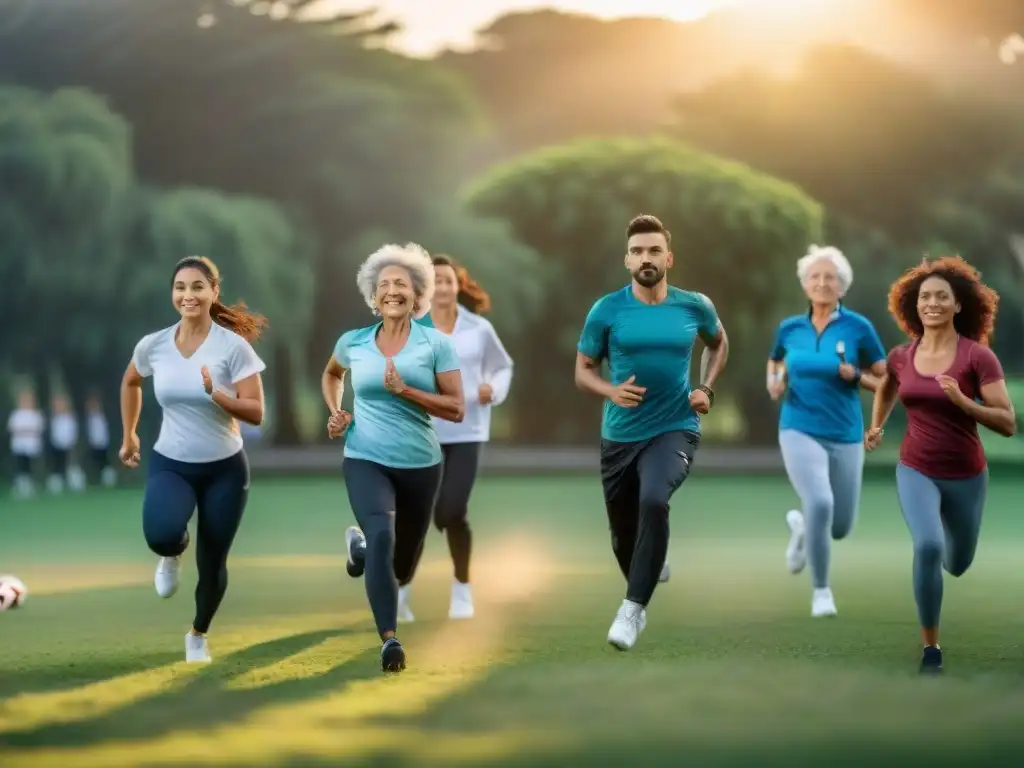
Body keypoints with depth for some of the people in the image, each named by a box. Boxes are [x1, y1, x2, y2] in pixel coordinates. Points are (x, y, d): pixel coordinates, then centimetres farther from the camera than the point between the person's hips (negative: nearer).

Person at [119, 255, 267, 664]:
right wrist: (128, 436, 19)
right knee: (161, 534, -30)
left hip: (224, 468, -1)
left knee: (212, 563, 7)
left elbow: (256, 413, -17)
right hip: (170, 463, 1)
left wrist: (215, 394, -32)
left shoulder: (234, 346, -14)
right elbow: (130, 383, 18)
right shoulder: (153, 345, -5)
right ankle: (172, 554, 10)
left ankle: (198, 635, 37)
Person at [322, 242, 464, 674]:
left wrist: (404, 390, -20)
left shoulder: (437, 344, -6)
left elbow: (457, 410, -10)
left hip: (420, 464, 1)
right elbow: (331, 374, 25)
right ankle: (389, 640, -25)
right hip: (366, 460, -1)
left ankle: (359, 545, 51)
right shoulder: (353, 342, 1)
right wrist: (335, 413, 7)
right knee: (382, 535, -30)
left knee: (402, 570, 15)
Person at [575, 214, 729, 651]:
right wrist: (611, 391, -18)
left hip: (675, 429, -2)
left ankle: (633, 608, -23)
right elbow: (582, 372, 2)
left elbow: (719, 343, 20)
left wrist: (707, 389, 5)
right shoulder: (606, 311, -5)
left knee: (654, 500, -30)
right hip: (620, 435, 2)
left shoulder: (695, 307, -2)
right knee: (623, 535, 12)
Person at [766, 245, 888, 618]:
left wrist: (856, 375, -17)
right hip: (800, 430, -1)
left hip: (845, 436, 1)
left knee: (840, 527, 9)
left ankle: (800, 525, 47)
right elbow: (774, 364, 22)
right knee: (820, 503, -25)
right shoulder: (789, 328, 2)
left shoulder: (858, 327, -4)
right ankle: (821, 590, -5)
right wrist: (774, 384, 1)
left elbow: (886, 381, 1)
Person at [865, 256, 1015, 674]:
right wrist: (876, 427, 8)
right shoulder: (900, 357, -5)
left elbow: (1008, 424, -18)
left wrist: (962, 401, -30)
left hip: (966, 477, 0)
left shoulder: (979, 357, -17)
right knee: (928, 546, -27)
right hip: (915, 471, 1)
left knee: (957, 564, 20)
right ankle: (931, 646, -12)